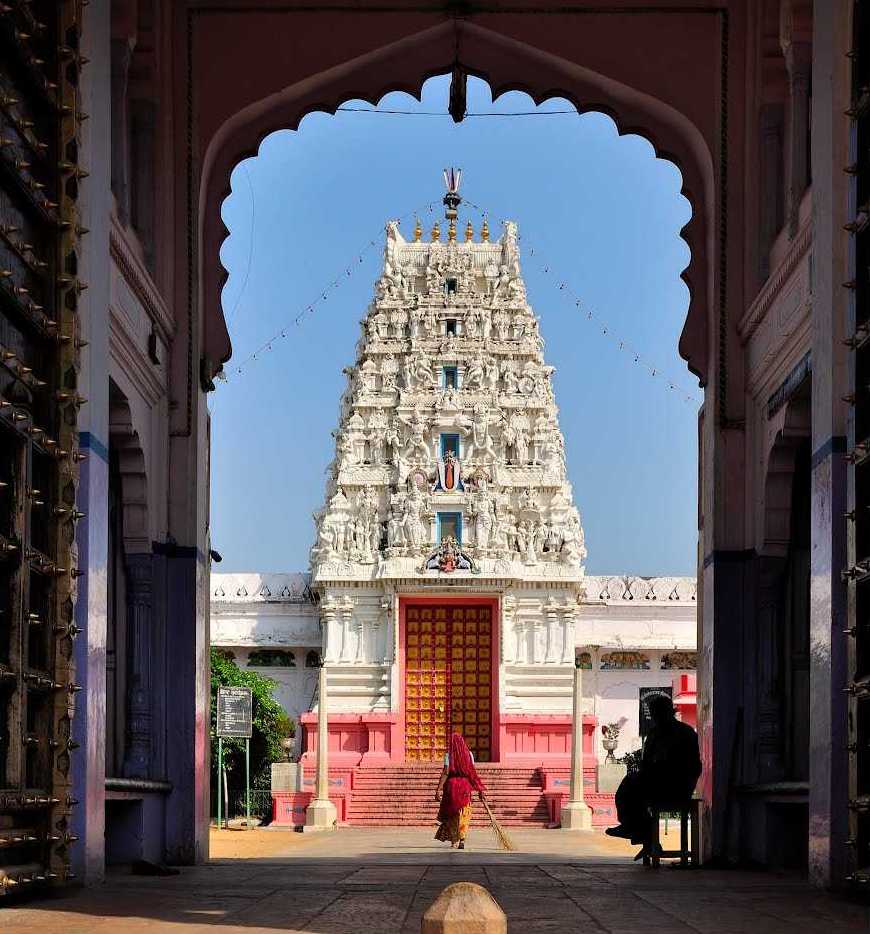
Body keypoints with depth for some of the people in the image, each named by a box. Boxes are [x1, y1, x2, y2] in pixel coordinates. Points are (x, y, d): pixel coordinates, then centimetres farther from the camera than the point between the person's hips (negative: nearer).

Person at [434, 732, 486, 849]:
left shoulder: (449, 755, -4)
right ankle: (462, 840, -9)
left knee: (451, 814, 13)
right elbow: (473, 773, 3)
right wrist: (480, 789, 9)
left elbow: (445, 773, -11)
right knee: (464, 815, 6)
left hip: (452, 784, -2)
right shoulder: (468, 754, 4)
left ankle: (454, 841, 15)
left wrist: (439, 789, -11)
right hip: (465, 785, 2)